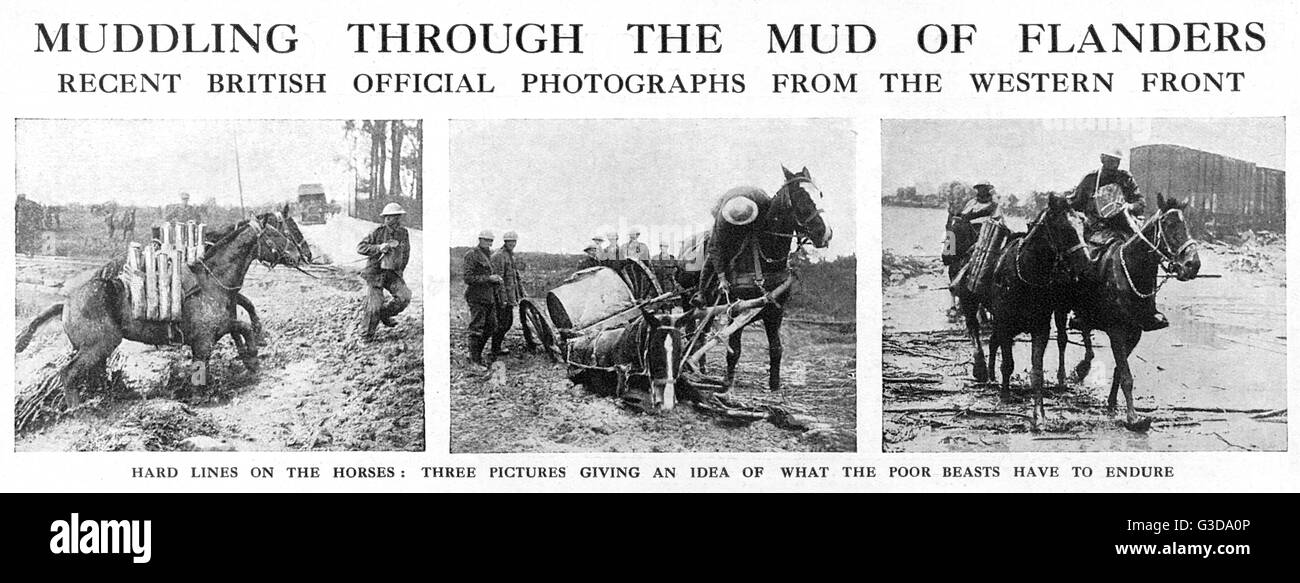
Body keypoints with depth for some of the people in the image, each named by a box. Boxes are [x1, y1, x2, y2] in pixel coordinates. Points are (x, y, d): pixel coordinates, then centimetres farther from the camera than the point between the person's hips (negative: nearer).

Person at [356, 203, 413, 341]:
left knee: (404, 297, -17)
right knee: (375, 304, -10)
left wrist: (399, 271, 18)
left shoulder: (404, 233, 5)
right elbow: (360, 247, -7)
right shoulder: (378, 232, -7)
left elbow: (406, 254, 20)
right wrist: (378, 248, -20)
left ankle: (384, 314, 9)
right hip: (375, 272, -4)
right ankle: (368, 334, 9)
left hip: (393, 274, 4)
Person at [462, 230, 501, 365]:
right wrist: (488, 278, -22)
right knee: (477, 328, -6)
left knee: (490, 326, 10)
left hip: (489, 297, 9)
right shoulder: (472, 255, -11)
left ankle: (476, 353, 22)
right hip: (477, 297, -9)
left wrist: (496, 280, 6)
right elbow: (468, 278, -17)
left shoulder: (489, 255, 15)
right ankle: (475, 360, -2)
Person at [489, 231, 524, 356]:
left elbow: (515, 275, 25)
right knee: (502, 322, -5)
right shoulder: (499, 256, -15)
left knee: (509, 321, 13)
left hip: (510, 295, 9)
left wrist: (521, 292, 24)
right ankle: (496, 349, 2)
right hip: (502, 294, -9)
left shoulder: (511, 255, 17)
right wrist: (503, 298, -23)